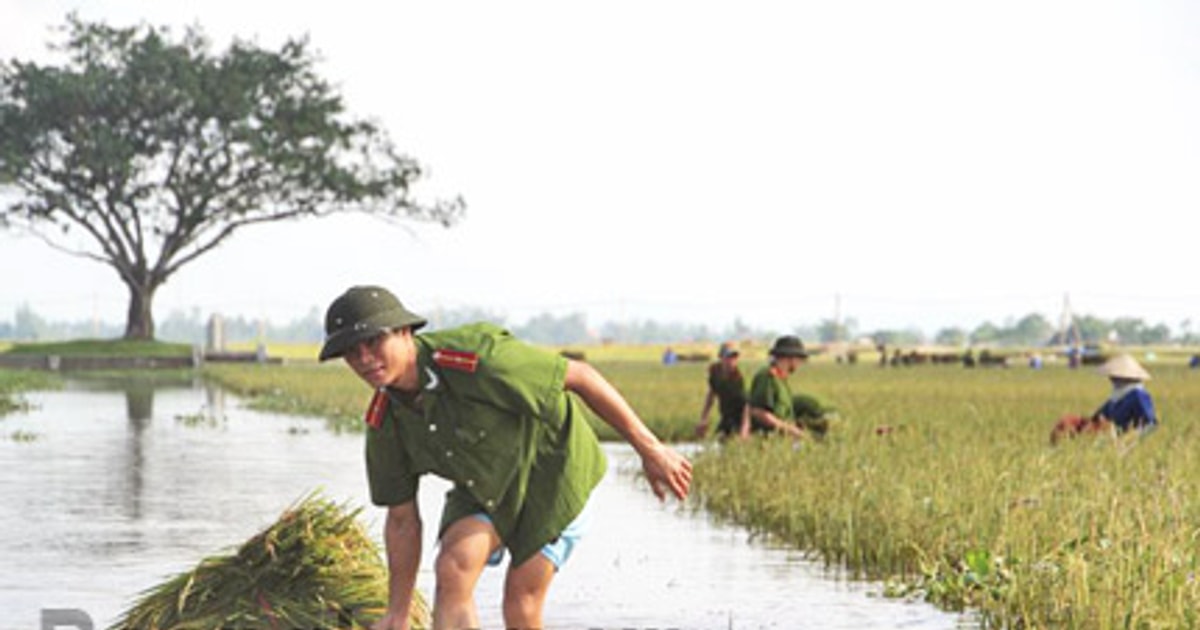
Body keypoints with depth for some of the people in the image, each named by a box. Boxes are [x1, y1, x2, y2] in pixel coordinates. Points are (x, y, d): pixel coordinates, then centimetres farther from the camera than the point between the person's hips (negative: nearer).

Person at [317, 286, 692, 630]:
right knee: (453, 569, -21)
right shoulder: (383, 422, -14)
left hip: (550, 470, -4)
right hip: (484, 486, 5)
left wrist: (650, 449, -18)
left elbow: (580, 377, -24)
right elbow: (402, 520, -2)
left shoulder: (476, 358, -34)